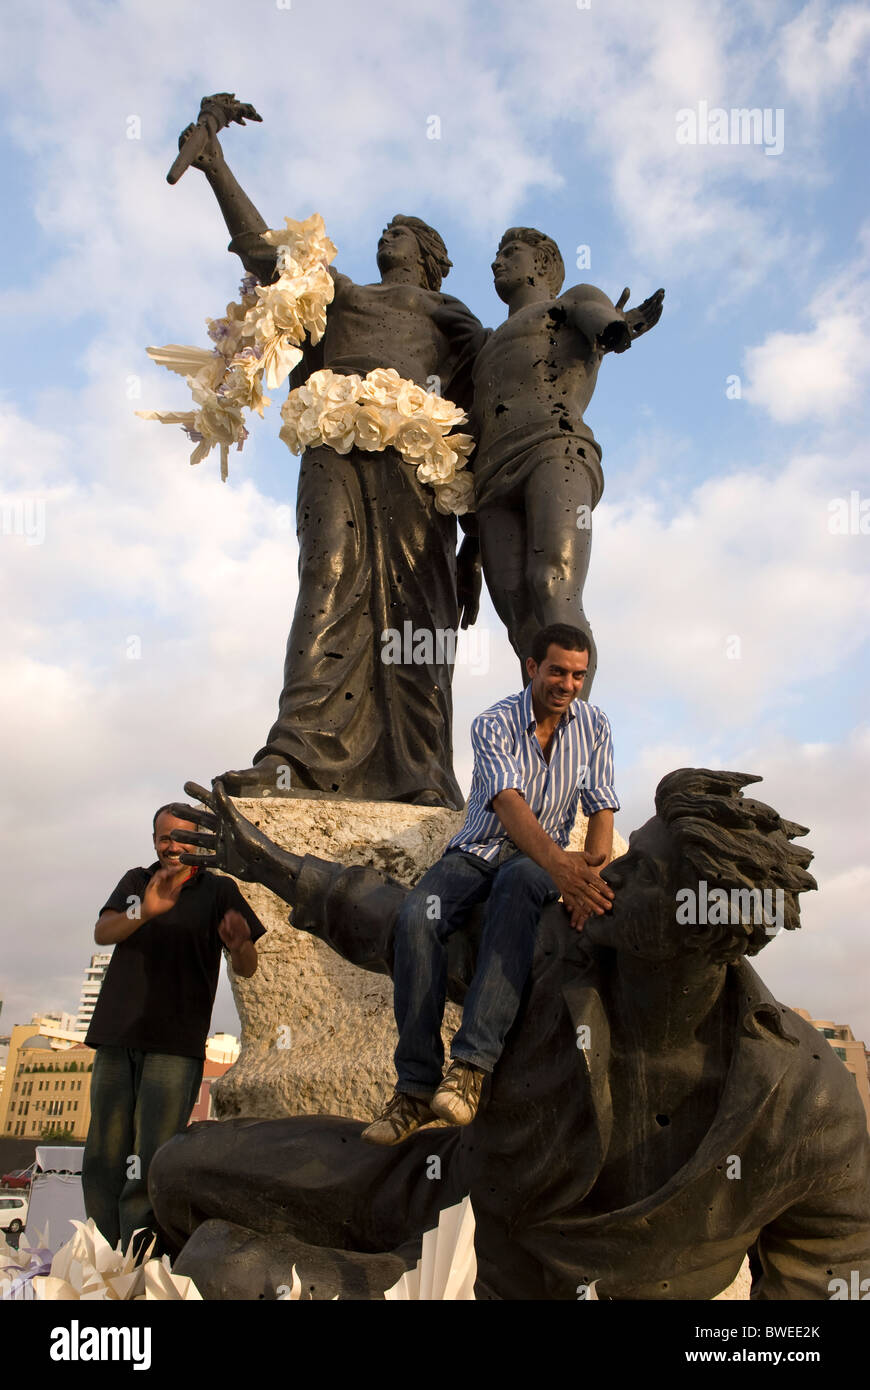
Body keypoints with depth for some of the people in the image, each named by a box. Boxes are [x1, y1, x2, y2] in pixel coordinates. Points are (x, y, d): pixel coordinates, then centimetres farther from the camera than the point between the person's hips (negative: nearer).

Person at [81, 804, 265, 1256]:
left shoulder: (218, 890, 6)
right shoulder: (136, 882, 14)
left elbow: (247, 969, 1)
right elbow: (102, 933, -3)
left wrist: (239, 944, -25)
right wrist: (144, 913, -24)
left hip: (176, 1044, -3)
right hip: (117, 1037, 3)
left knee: (151, 1163, -10)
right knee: (103, 1157, 4)